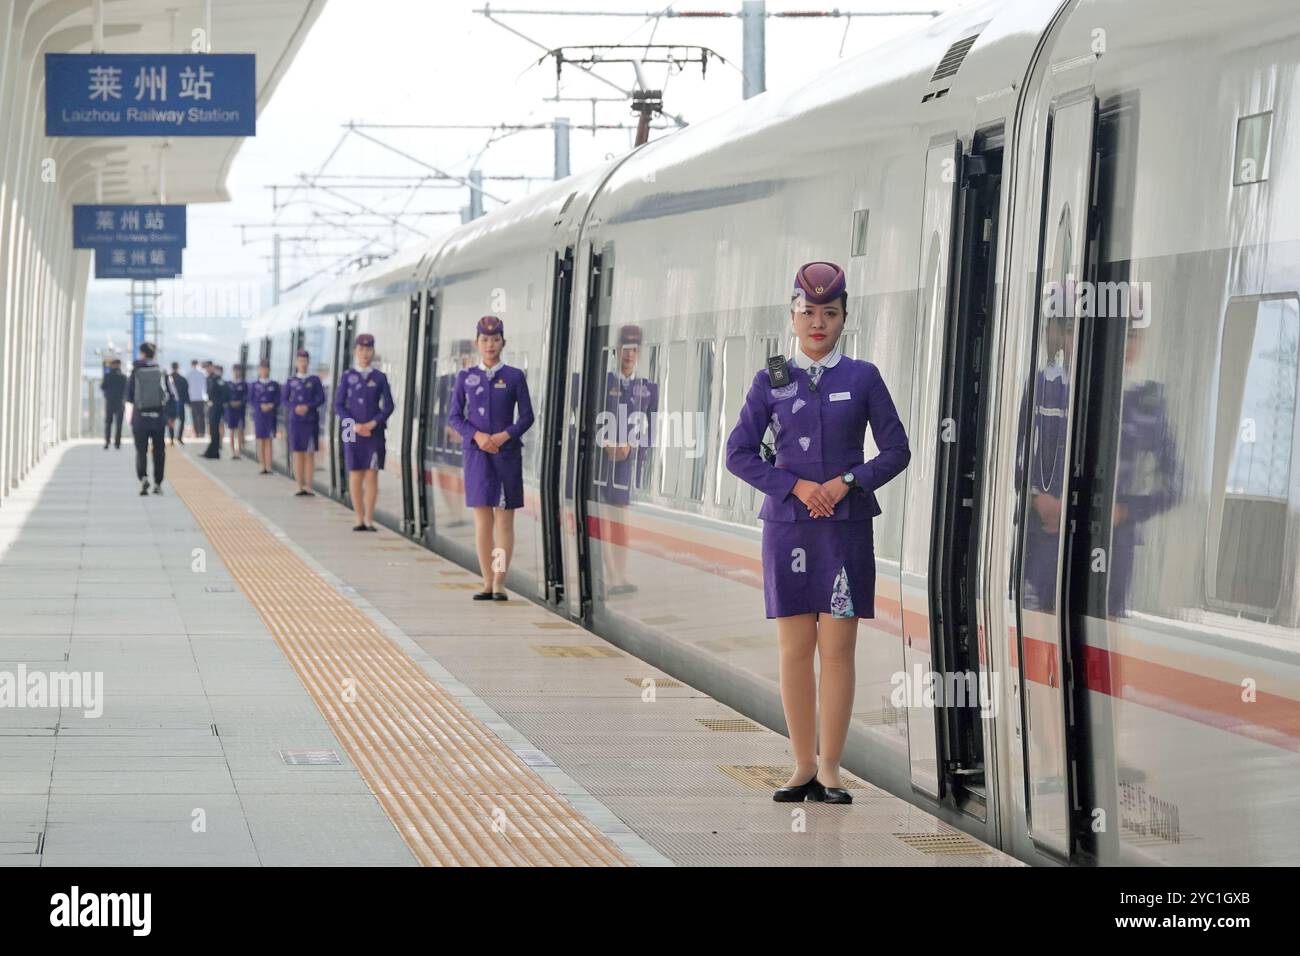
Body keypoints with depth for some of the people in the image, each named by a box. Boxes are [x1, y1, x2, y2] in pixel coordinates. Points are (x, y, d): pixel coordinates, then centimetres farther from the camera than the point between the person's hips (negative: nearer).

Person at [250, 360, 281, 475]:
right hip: (258, 415, 1)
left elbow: (277, 401, 3)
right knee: (260, 441, 1)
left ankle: (268, 466, -6)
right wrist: (260, 406, -13)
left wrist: (271, 406, -16)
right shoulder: (254, 385, 7)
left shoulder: (274, 385, 6)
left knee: (269, 441, -4)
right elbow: (250, 400, 2)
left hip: (271, 416, -1)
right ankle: (263, 466, 5)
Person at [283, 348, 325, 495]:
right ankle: (300, 487, 4)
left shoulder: (315, 380, 4)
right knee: (298, 454, 1)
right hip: (295, 421, 1)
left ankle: (308, 486, -3)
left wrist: (308, 407, -15)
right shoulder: (291, 381, 8)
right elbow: (284, 399, 7)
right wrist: (295, 408, -12)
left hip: (311, 421, -1)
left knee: (310, 454, -3)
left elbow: (321, 398, -1)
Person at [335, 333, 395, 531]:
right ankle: (360, 520, 6)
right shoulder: (348, 377, 5)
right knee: (355, 476, 0)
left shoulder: (380, 378, 5)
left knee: (371, 475, -4)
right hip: (353, 433, 0)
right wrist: (354, 425, -9)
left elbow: (388, 406, 3)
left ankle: (369, 520, -1)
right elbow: (338, 405, 3)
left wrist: (373, 424, -10)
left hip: (374, 432, 0)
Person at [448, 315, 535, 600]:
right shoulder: (465, 377, 6)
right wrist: (477, 436, -13)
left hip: (507, 454, -1)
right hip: (477, 455, 1)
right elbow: (454, 417, 4)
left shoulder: (515, 376, 2)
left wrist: (504, 436, -15)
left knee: (504, 519, -3)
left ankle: (500, 583, -2)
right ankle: (487, 583, 6)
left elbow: (527, 416, 1)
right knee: (482, 520, 1)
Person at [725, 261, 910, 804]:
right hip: (787, 526, 1)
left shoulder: (862, 378, 4)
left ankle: (830, 770, 2)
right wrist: (796, 486, -9)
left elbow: (896, 450, 4)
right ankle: (803, 766, 9)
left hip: (846, 526, -1)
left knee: (837, 647, -3)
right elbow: (739, 454, 3)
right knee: (794, 647, 2)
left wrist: (846, 482, -11)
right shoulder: (771, 381, 5)